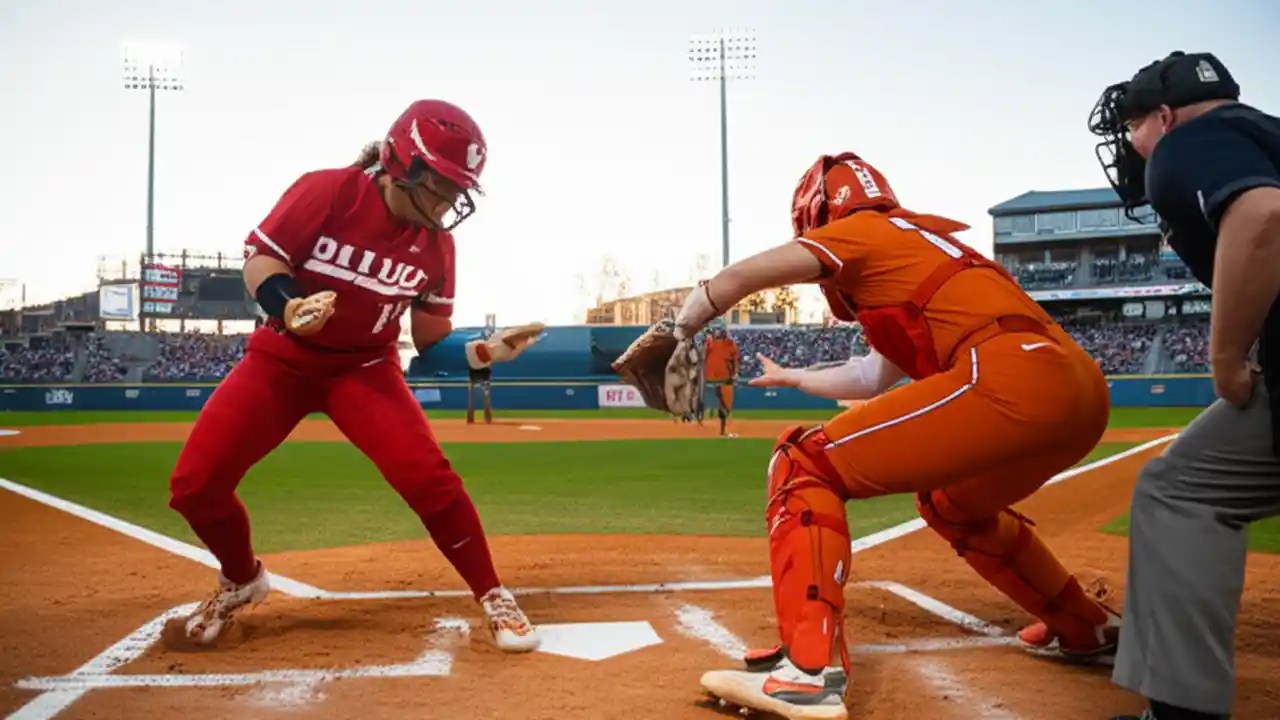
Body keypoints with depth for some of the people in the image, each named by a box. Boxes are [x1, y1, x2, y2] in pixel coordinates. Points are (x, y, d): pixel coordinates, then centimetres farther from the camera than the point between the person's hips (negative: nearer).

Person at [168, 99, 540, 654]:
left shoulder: (436, 242, -6)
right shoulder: (327, 192, -17)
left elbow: (430, 334, 3)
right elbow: (260, 258, -14)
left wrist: (473, 350, -17)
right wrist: (287, 305, -34)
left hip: (365, 365, 1)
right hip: (282, 356, 0)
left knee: (427, 476, -22)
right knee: (194, 486, -8)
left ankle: (492, 596, -2)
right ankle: (241, 580, 25)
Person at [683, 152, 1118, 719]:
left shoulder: (862, 229, 10)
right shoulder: (924, 243, 34)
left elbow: (736, 279, 0)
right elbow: (874, 378, 41)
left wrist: (680, 334, 18)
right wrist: (791, 377, 54)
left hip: (1013, 381, -9)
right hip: (1083, 390, 9)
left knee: (804, 466, -4)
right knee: (951, 501, 35)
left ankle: (808, 671, -17)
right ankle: (1087, 629, 42)